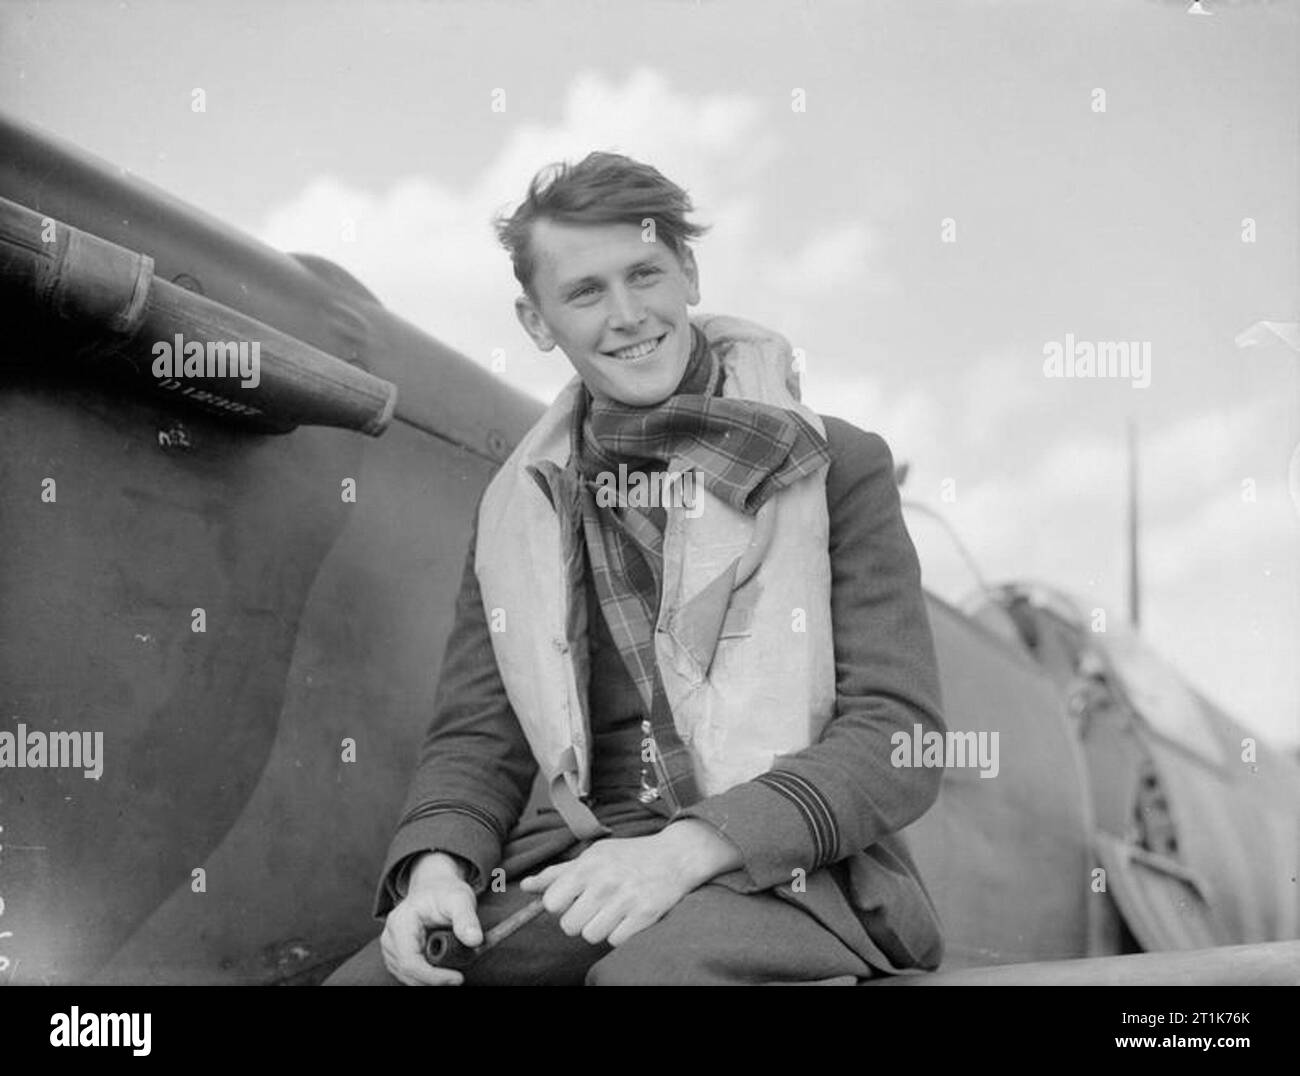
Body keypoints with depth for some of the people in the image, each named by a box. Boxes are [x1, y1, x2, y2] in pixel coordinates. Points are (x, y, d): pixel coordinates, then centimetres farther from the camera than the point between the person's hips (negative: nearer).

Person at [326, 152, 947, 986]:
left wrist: (688, 848, -20)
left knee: (654, 968, -37)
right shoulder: (516, 511, 16)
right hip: (580, 859, 4)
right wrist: (438, 867, -10)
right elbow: (478, 738, 14)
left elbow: (900, 739, -5)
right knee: (366, 979, -20)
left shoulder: (836, 467, 3)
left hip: (786, 867, -4)